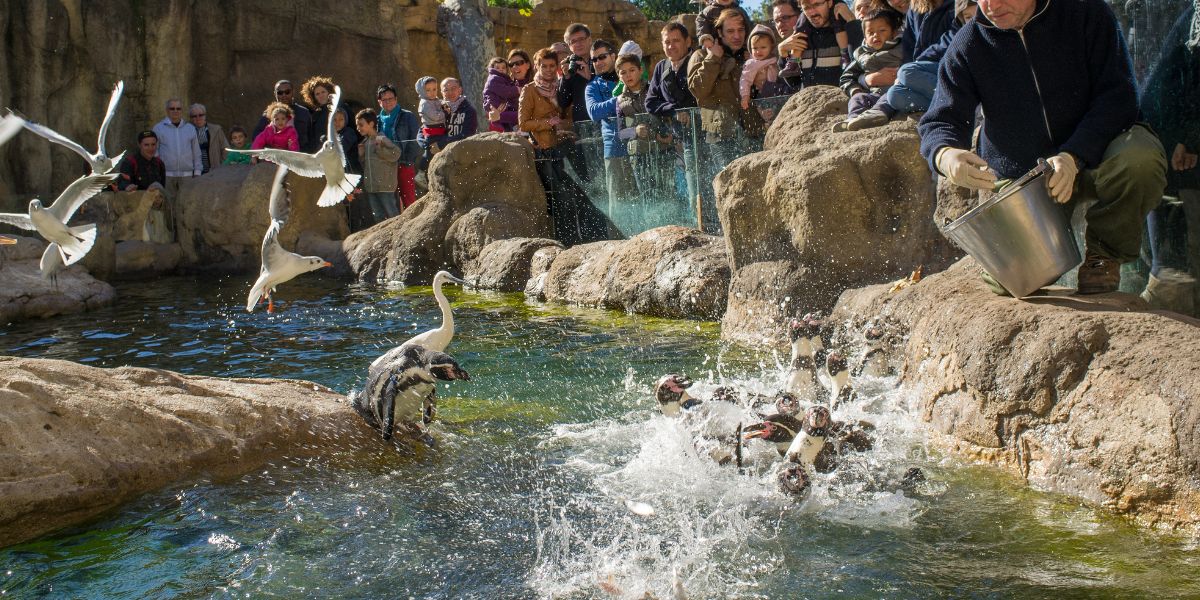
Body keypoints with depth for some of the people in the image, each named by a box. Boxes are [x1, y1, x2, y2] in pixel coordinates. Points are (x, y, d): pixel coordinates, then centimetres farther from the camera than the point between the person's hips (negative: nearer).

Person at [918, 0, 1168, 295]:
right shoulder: (967, 45, -6)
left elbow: (1118, 95, -15)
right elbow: (939, 122, -9)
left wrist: (1074, 157, -32)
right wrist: (945, 154, -36)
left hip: (1091, 155, -1)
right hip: (1014, 177, 1)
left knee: (1140, 157, -34)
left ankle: (1104, 252, -7)